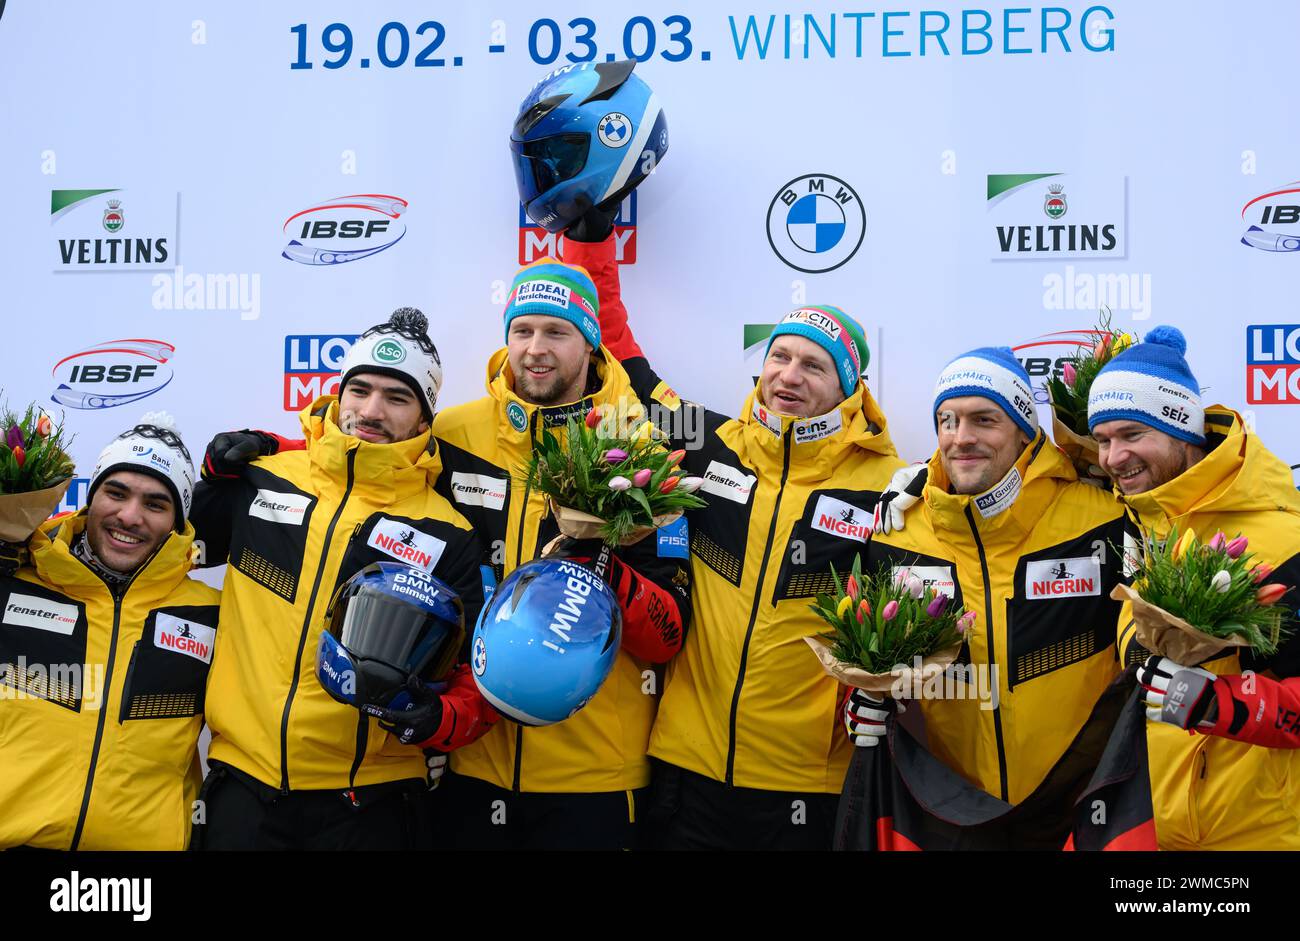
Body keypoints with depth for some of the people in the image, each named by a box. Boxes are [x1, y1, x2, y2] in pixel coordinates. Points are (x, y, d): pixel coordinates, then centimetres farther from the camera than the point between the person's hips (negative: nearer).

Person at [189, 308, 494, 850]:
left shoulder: (445, 535, -4)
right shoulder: (261, 478, 2)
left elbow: (476, 668, -1)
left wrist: (443, 719, -20)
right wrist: (216, 476, 4)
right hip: (242, 780, 2)